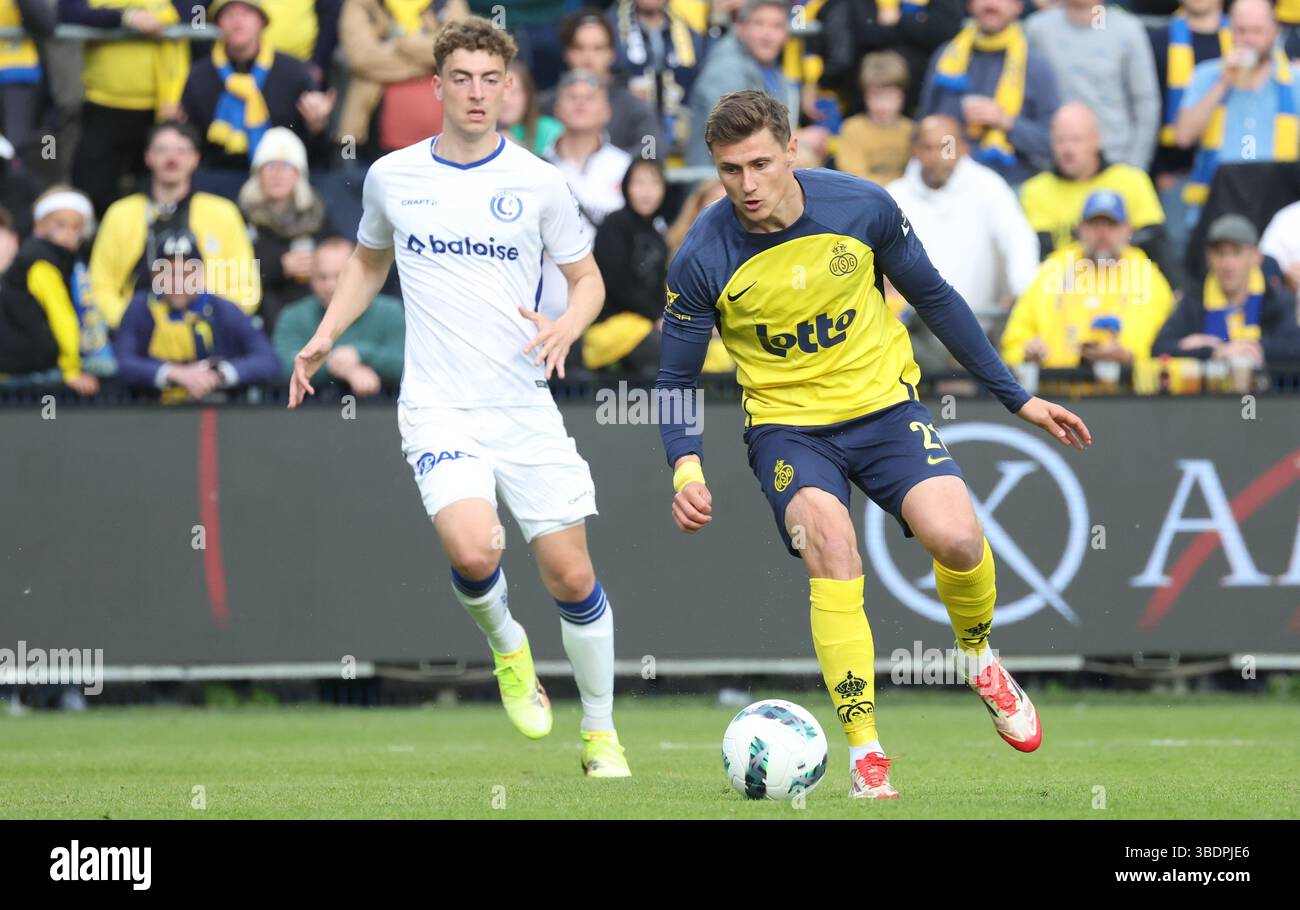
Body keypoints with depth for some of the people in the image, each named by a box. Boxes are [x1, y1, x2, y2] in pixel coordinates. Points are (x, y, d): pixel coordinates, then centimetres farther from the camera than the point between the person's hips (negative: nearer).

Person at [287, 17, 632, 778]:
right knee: (474, 552, -25)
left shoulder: (539, 183, -1)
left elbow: (589, 279, 8)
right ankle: (506, 647, 9)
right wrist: (325, 337, 11)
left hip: (525, 405, 1)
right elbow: (370, 262, 23)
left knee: (571, 576, -1)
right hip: (440, 409, 0)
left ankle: (600, 734, 18)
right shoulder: (392, 177, 4)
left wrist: (565, 328, -13)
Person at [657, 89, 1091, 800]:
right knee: (829, 541, -30)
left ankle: (979, 657, 13)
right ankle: (865, 754, -22)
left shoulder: (863, 207, -11)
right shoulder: (702, 260, -15)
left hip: (884, 404, 1)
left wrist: (1018, 398, 8)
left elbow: (935, 299, 4)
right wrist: (686, 468, -22)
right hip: (788, 426, -1)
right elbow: (675, 382, -4)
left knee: (956, 539, -23)